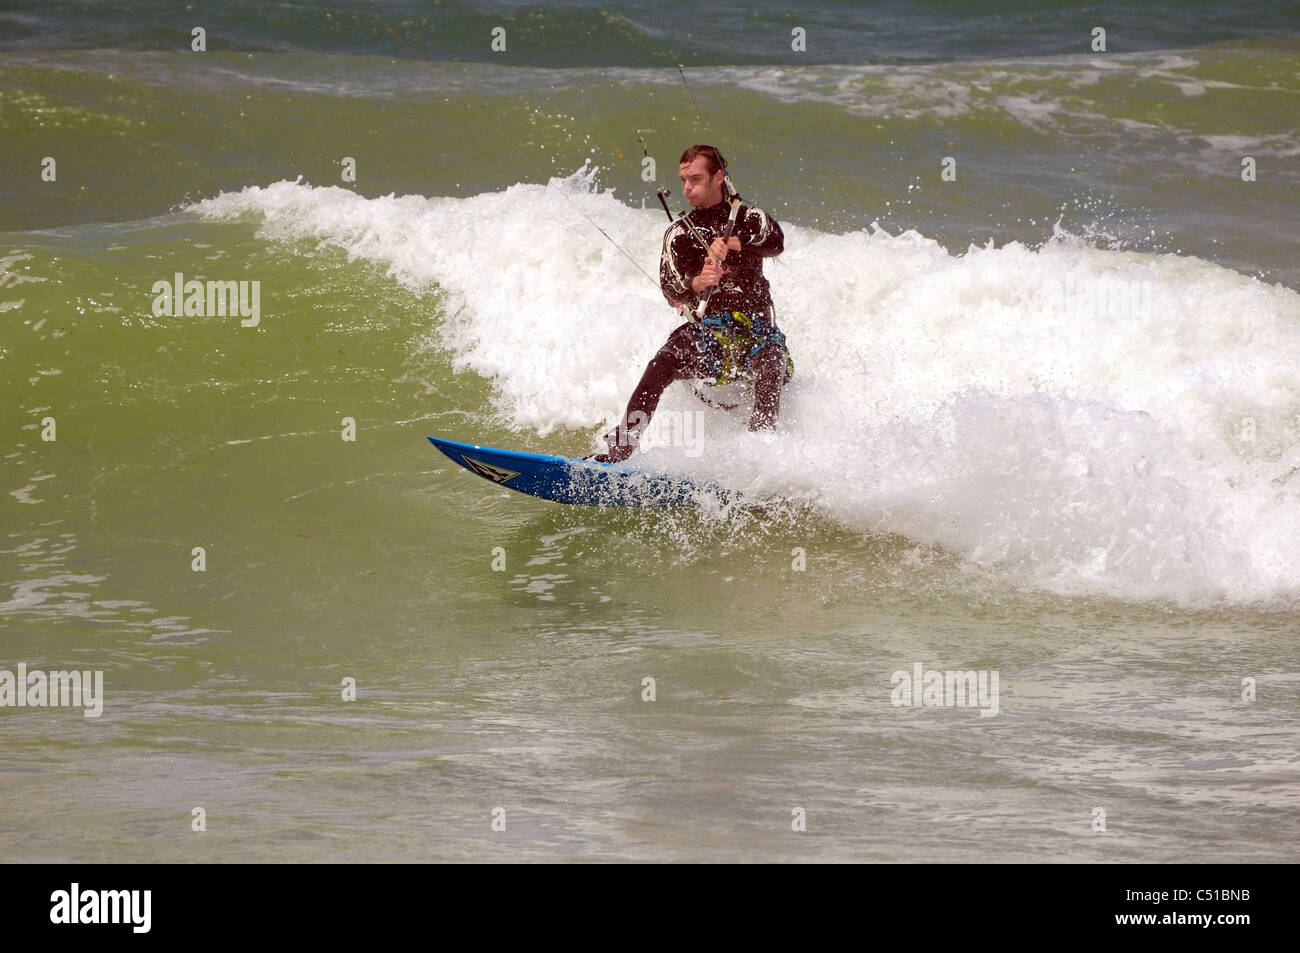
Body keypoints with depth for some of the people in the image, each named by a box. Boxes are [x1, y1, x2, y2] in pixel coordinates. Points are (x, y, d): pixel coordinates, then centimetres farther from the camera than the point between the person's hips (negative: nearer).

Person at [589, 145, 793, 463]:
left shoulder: (749, 219, 10)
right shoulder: (679, 234, 11)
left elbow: (776, 242, -13)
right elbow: (671, 291, -4)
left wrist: (731, 242, -27)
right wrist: (696, 284, -27)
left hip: (756, 331, -1)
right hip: (705, 332, 1)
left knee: (770, 362, -34)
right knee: (661, 365, -27)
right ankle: (618, 450, -32)